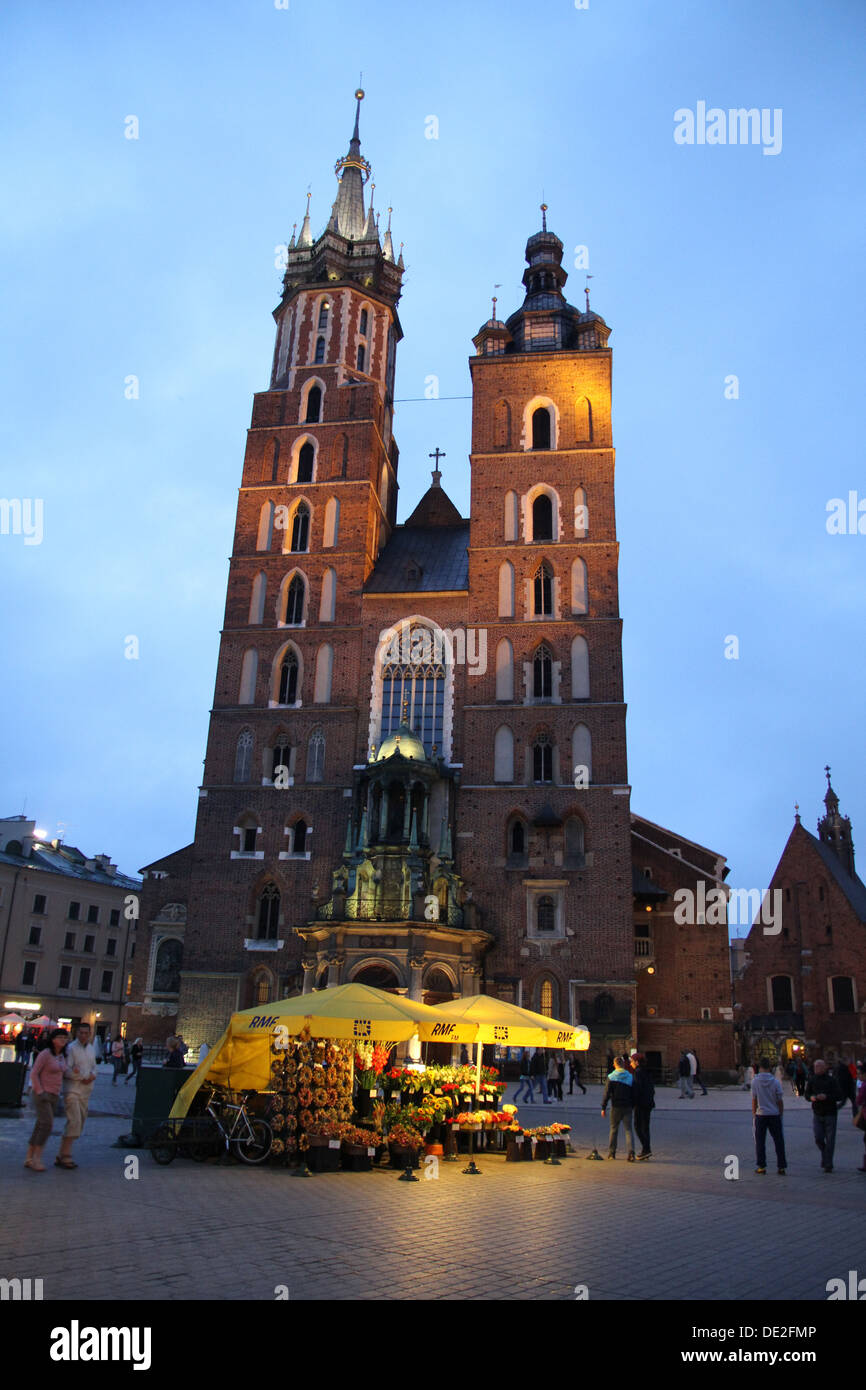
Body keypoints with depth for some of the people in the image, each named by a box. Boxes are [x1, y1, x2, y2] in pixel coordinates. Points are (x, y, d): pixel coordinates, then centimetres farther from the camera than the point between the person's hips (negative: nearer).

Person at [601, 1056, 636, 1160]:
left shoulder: (611, 1077, -5)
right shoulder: (630, 1077, 1)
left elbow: (606, 1094, -7)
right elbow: (633, 1094, 4)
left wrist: (603, 1107, -1)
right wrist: (633, 1105, 13)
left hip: (616, 1107, -1)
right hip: (628, 1107, 1)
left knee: (614, 1129, 13)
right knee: (628, 1129, 3)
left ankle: (611, 1152, 20)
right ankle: (631, 1152, -13)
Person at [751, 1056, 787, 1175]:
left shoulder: (755, 1082, -7)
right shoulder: (775, 1082, -6)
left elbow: (754, 1100, -3)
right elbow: (780, 1101, -1)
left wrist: (754, 1113, 8)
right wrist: (781, 1113, 12)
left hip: (761, 1115, -1)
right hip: (774, 1114, 1)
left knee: (760, 1142, 9)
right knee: (779, 1141, 10)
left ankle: (761, 1166, 11)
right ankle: (782, 1167, 10)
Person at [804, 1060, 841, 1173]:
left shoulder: (831, 1080, -8)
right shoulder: (812, 1080, 2)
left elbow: (839, 1096, -10)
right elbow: (807, 1094, 9)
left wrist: (826, 1097, -24)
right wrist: (811, 1097, -13)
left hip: (830, 1113, -3)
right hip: (817, 1113, 3)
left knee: (830, 1140, 0)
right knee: (818, 1138, -1)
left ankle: (828, 1164, 10)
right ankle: (825, 1157, 26)